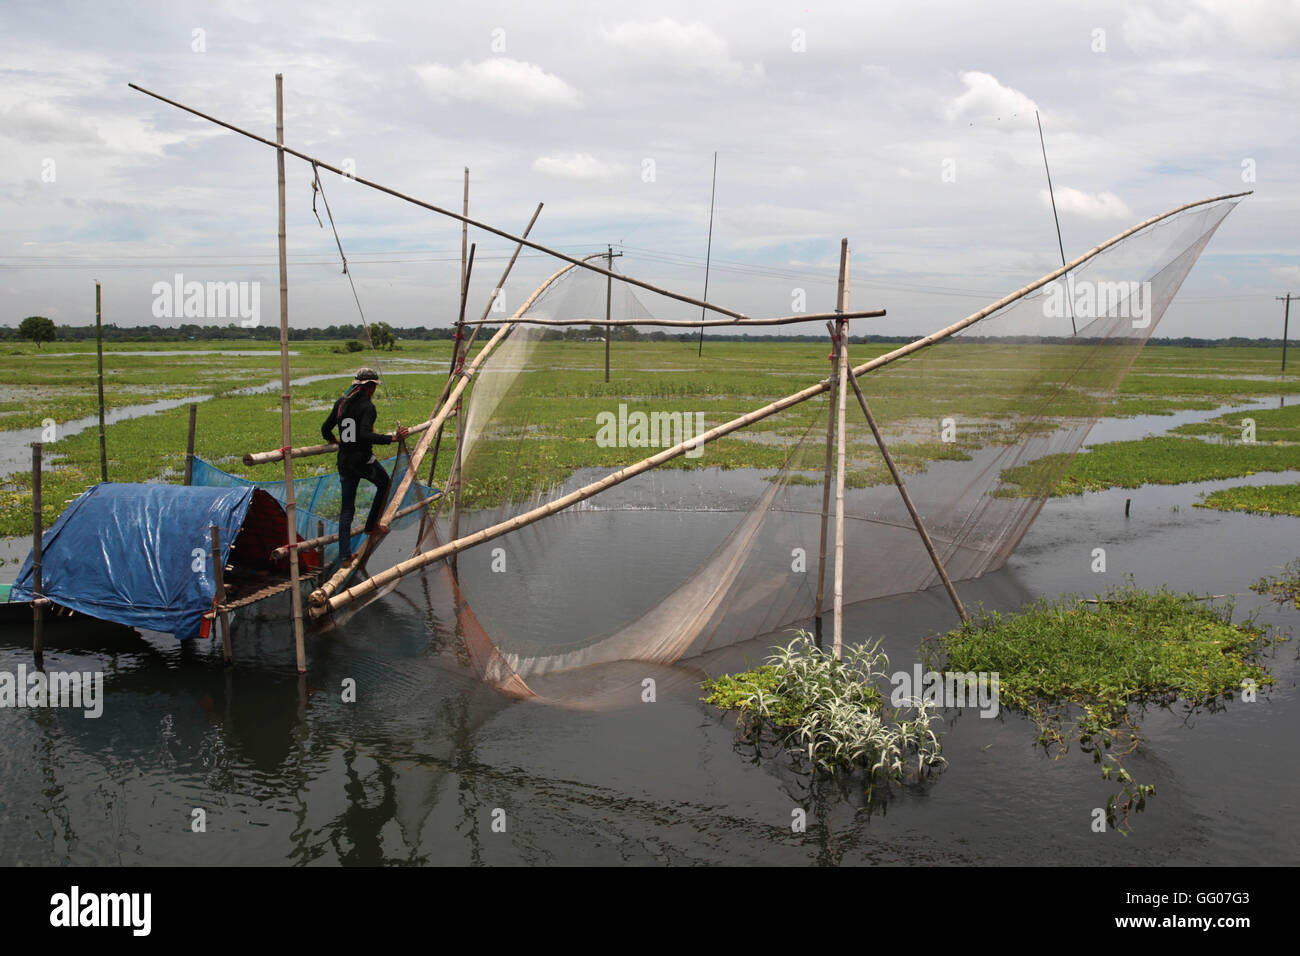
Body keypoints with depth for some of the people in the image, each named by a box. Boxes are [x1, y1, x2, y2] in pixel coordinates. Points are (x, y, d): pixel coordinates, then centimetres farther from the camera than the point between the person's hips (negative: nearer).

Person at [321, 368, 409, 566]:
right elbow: (365, 435, -27)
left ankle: (345, 556, 8)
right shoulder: (367, 407, -14)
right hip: (363, 460, -6)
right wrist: (393, 438, -22)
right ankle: (371, 525, 30)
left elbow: (325, 429, 11)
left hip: (344, 461, 6)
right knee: (384, 483, 26)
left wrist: (333, 440, 32)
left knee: (347, 508, 11)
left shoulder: (341, 403, 6)